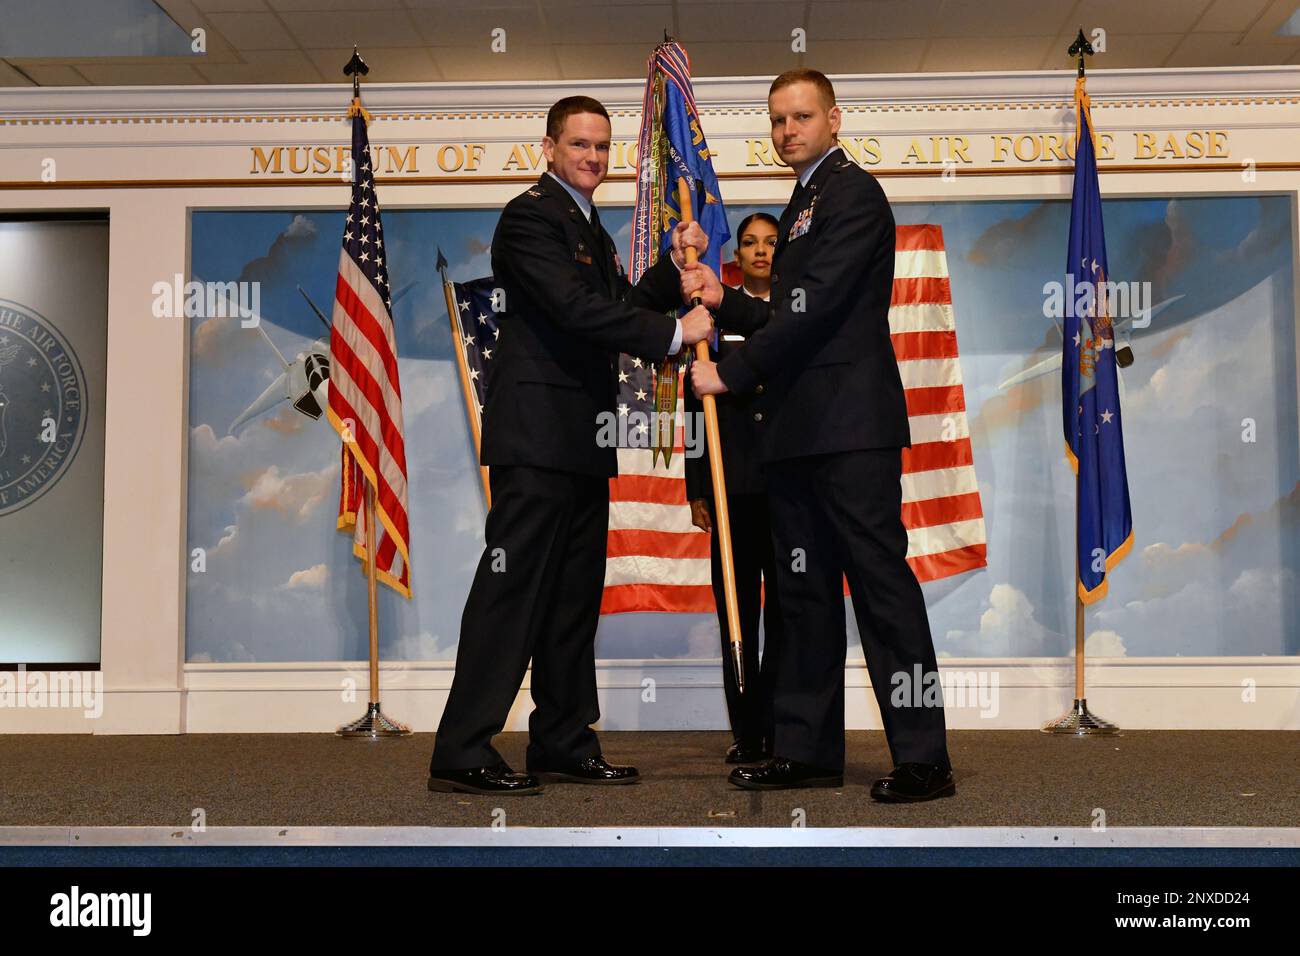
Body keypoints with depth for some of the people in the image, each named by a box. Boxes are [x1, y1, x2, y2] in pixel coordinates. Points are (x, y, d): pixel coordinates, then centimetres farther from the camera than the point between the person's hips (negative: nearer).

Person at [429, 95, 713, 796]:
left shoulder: (590, 228, 23)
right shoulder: (530, 215, -7)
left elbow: (620, 309, 22)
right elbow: (577, 309, -19)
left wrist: (675, 265, 12)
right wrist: (674, 333, -16)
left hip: (582, 441, 10)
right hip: (536, 431, -10)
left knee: (575, 594, 11)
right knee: (513, 587, -10)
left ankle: (564, 743, 18)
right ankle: (461, 752, -5)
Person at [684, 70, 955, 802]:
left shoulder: (853, 192, -6)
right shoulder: (802, 205, 23)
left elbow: (815, 308, -16)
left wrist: (732, 373, -12)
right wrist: (724, 300, 8)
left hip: (851, 425, -10)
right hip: (800, 430, 10)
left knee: (881, 583, -8)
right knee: (805, 591, 11)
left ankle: (924, 758, -3)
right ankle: (810, 750, 19)